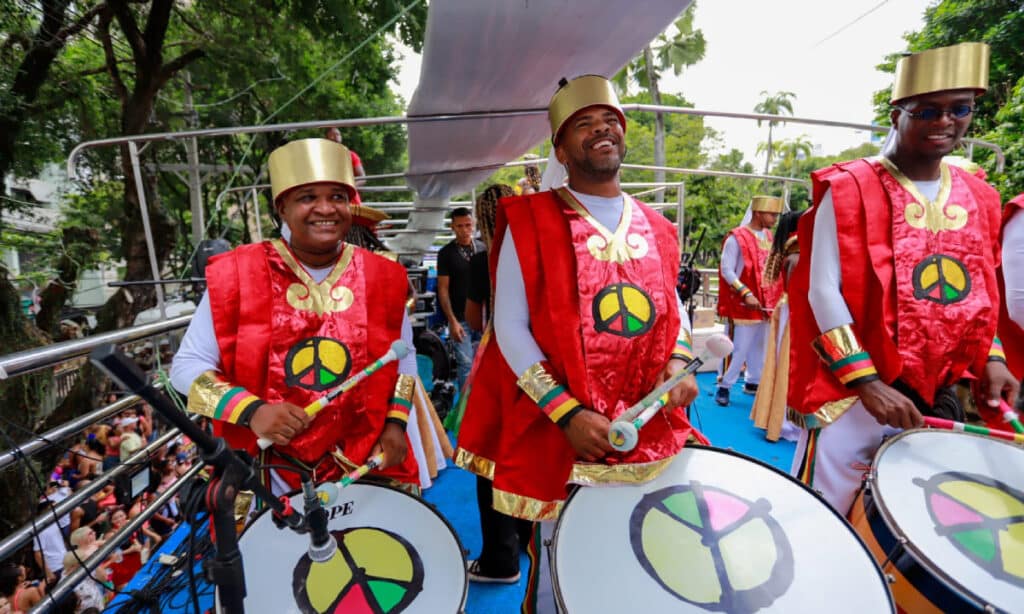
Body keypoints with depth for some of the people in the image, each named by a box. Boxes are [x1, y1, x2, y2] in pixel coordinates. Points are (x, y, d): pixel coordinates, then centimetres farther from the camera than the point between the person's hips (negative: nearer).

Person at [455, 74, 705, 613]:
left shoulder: (657, 230, 9)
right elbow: (510, 328, -11)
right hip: (559, 430, -4)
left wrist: (680, 361, -3)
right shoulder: (529, 222, -7)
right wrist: (566, 412, -18)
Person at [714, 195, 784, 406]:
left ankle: (752, 382, 30)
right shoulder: (736, 238, -12)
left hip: (765, 304, 8)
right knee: (738, 347, -4)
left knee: (760, 345, 16)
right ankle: (724, 386, 8)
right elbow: (726, 270, -15)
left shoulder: (768, 236, 11)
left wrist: (775, 297, 7)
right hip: (742, 305, -8)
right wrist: (746, 293, -23)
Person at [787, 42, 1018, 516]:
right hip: (852, 390, -6)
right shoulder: (848, 189, -11)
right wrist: (866, 382, -20)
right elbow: (822, 290, -16)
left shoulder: (978, 196, 10)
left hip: (940, 395, 7)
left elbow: (978, 294, 17)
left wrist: (989, 358, 2)